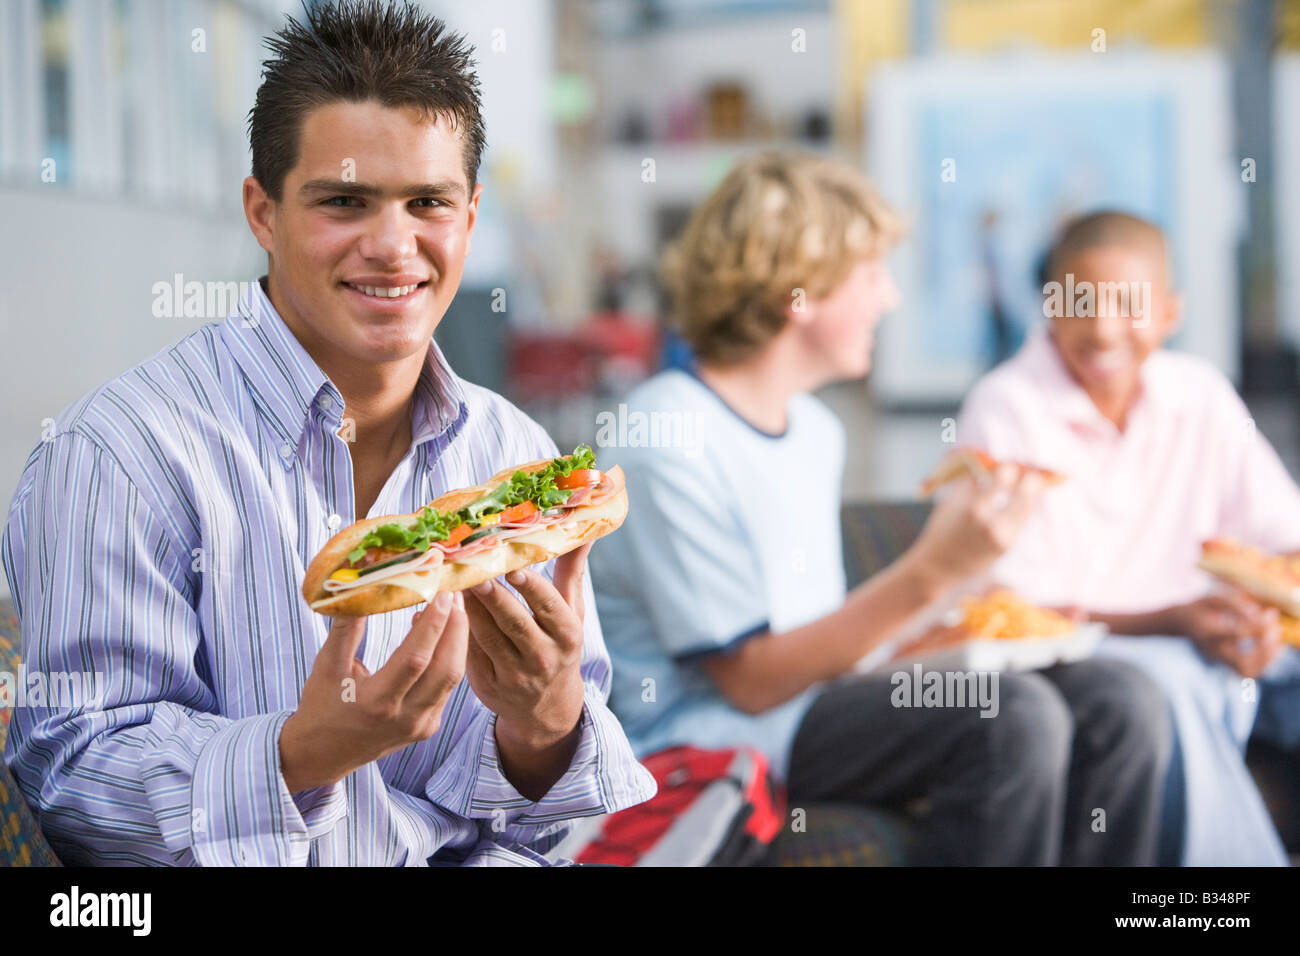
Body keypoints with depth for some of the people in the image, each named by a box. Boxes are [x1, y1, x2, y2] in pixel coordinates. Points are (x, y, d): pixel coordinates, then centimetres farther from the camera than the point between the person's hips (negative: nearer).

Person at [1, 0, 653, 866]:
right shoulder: (121, 452, -10)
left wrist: (546, 726, -13)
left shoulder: (518, 458, 5)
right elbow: (71, 779, -12)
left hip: (468, 859, 3)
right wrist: (304, 752, -25)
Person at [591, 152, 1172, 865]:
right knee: (1015, 719, -28)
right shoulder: (661, 433, -14)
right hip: (710, 741, -8)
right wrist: (932, 571, -23)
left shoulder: (816, 430, 15)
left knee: (1117, 704, -10)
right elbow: (750, 680, -17)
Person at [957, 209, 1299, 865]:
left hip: (1207, 650, 5)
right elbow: (1017, 613, -11)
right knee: (1168, 678, -37)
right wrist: (1175, 620, -23)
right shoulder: (1005, 410, -8)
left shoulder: (1200, 397, 9)